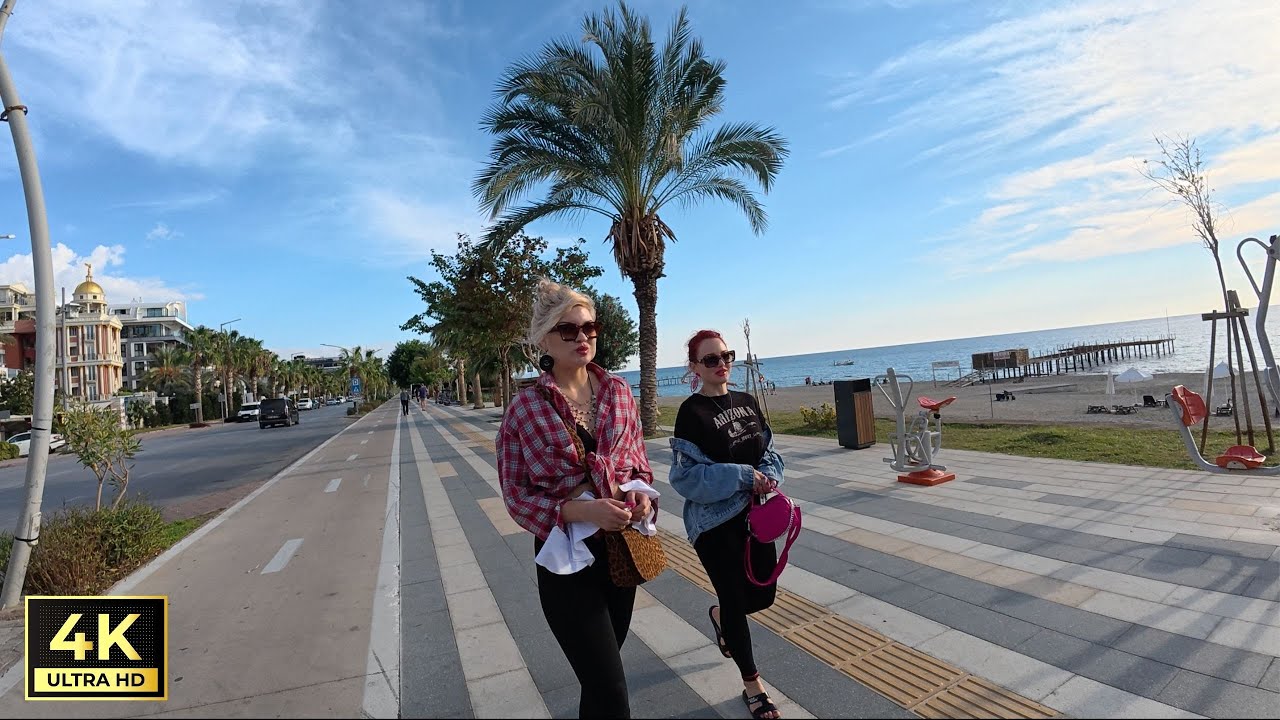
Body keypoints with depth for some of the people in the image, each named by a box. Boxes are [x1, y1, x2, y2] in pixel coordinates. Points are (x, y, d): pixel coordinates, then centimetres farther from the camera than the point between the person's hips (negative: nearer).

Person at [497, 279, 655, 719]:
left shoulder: (618, 391, -1)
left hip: (622, 547, 4)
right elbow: (517, 495, -9)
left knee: (600, 673, 24)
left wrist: (642, 495, -12)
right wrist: (579, 509, -23)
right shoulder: (525, 408, -11)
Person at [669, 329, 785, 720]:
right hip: (714, 522, -6)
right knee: (735, 597, 6)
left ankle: (720, 615, 48)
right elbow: (686, 475, -18)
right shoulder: (692, 412, -15)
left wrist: (769, 477, -12)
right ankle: (751, 682, 30)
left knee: (764, 592, 14)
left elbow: (768, 450, 10)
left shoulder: (747, 401, 4)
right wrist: (743, 477, -22)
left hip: (754, 513, 6)